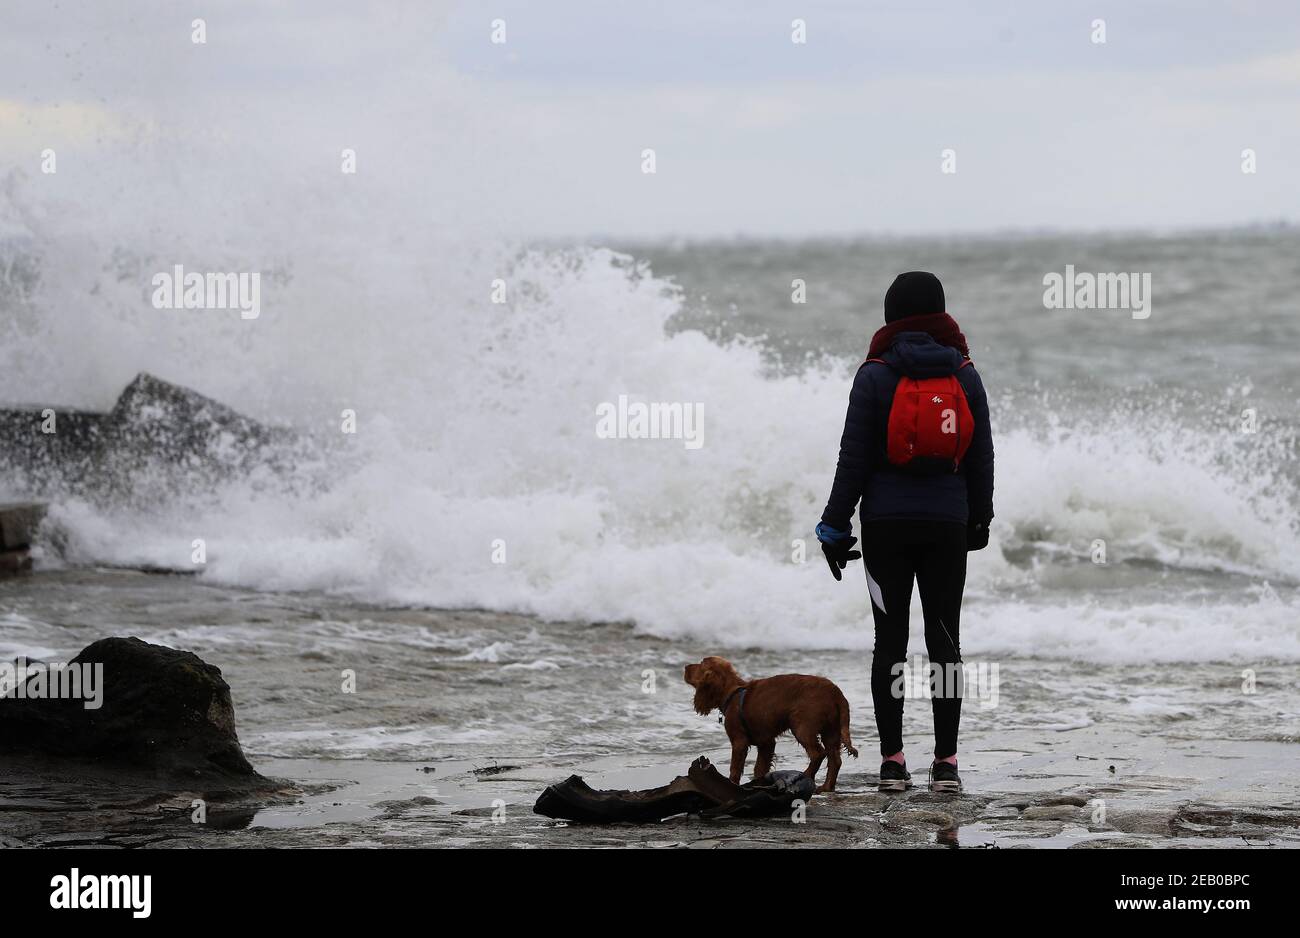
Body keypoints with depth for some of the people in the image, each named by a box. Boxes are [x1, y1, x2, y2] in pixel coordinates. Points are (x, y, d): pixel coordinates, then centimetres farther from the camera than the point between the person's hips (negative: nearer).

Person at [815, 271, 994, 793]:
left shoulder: (877, 375, -5)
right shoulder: (964, 376, 3)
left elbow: (854, 457, -6)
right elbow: (981, 456, 9)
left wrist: (834, 526, -1)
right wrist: (980, 518, 21)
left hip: (887, 522, -2)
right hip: (947, 522, 2)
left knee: (890, 638, 2)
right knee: (945, 638, 5)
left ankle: (892, 761, 1)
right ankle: (946, 763, 1)